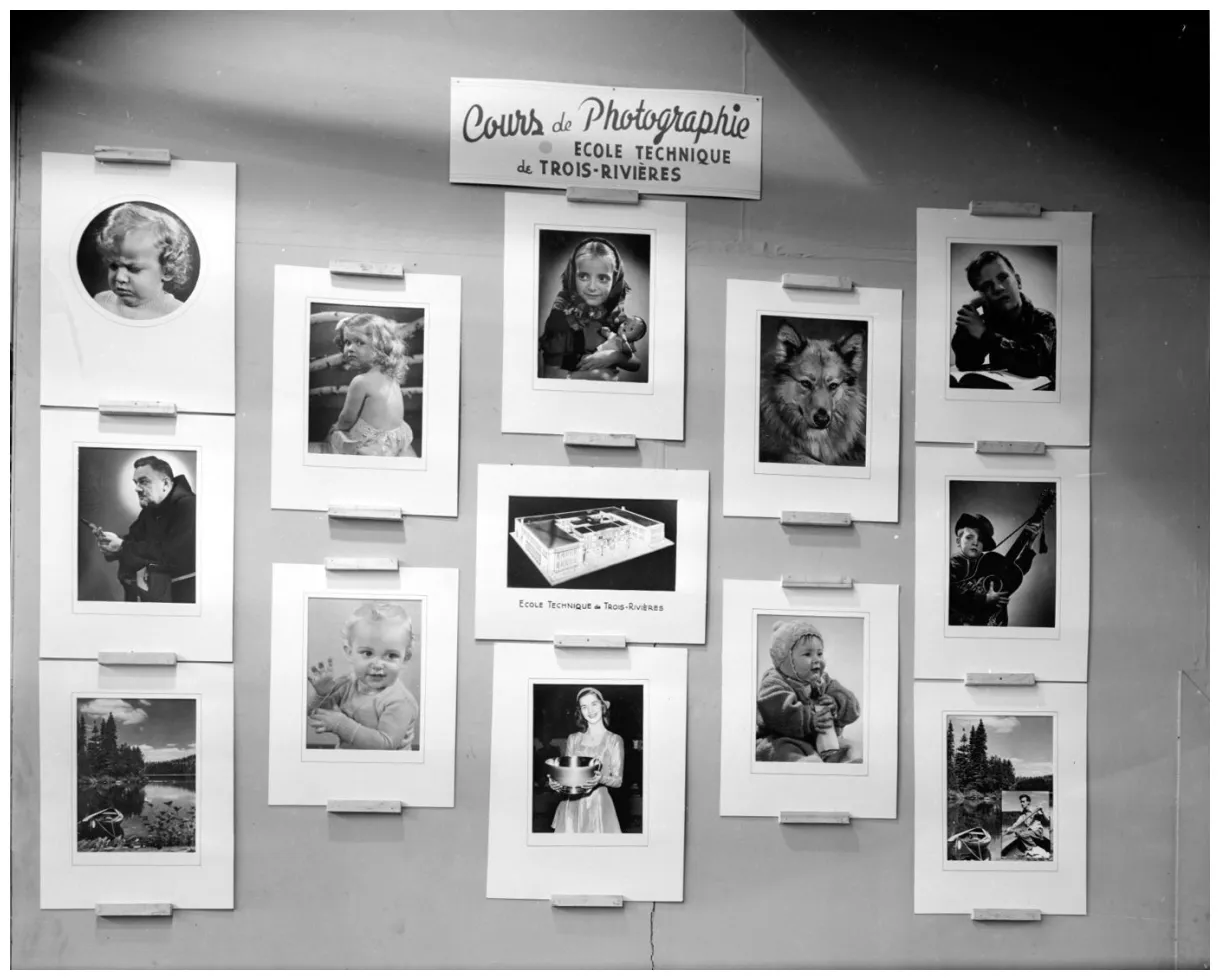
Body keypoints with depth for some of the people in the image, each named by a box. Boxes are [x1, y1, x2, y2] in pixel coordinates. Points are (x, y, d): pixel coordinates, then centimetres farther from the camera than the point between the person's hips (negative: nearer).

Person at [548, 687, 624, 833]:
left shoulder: (614, 740, 0)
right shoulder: (573, 739, 8)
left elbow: (618, 780, -2)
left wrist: (601, 779, -22)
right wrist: (556, 783, -11)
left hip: (598, 804, -2)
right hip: (571, 804, 2)